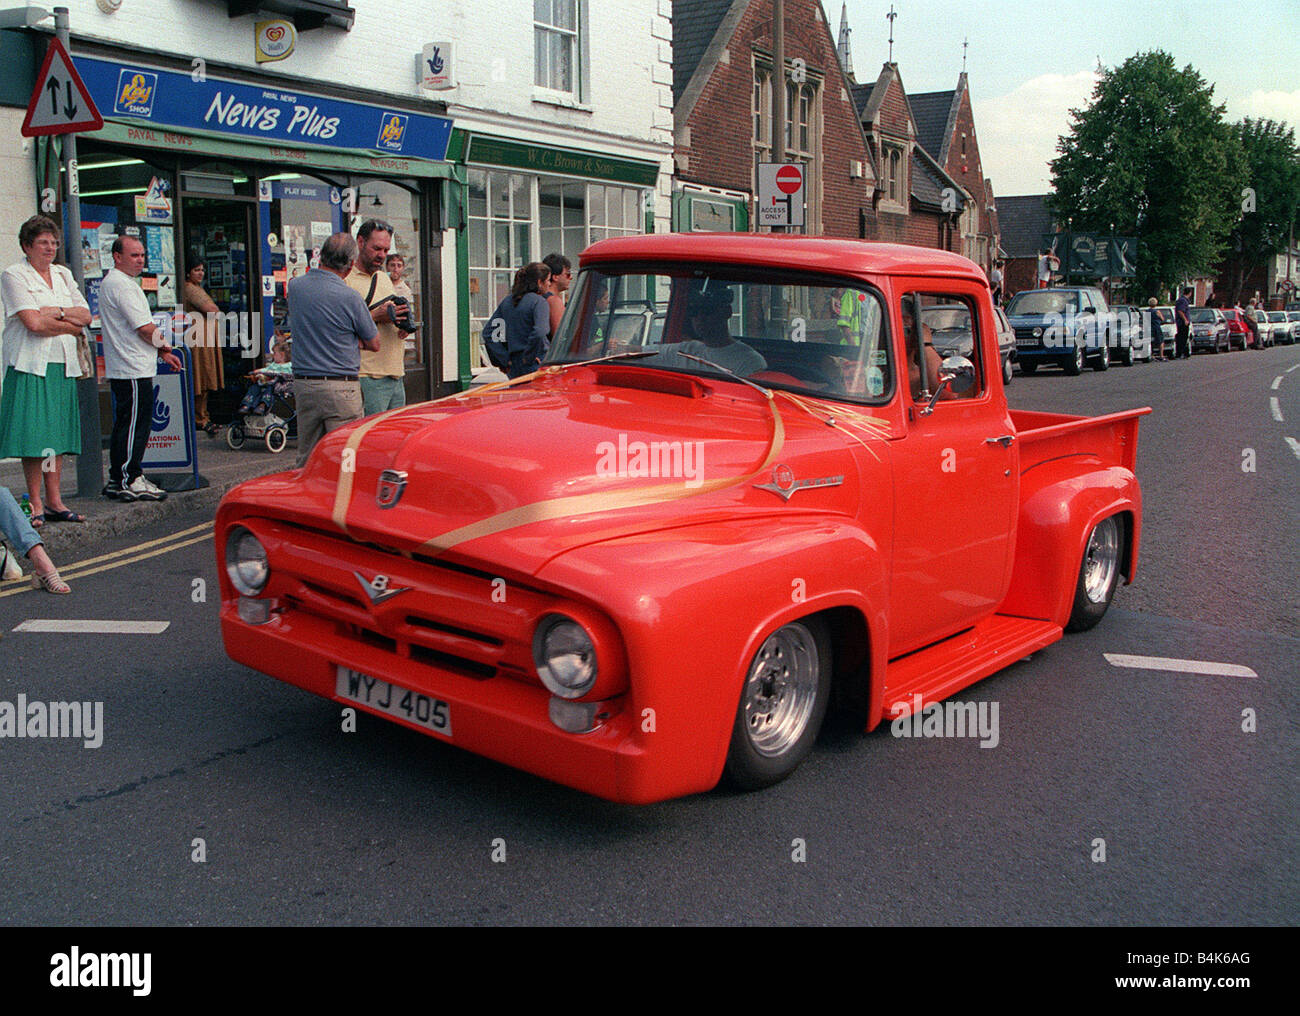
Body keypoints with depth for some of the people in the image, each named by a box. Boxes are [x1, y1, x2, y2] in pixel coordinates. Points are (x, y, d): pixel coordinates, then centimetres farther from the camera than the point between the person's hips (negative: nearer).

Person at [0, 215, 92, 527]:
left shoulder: (63, 275, 17)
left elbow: (86, 315, 9)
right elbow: (33, 322, -14)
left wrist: (56, 312, -7)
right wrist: (70, 324, -5)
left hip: (63, 366, 6)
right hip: (31, 366, -6)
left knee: (57, 435, 6)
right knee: (34, 438, -7)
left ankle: (54, 501, 10)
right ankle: (35, 505, -2)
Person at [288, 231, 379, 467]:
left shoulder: (295, 286, 4)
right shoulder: (350, 297, -12)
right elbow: (374, 344, -2)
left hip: (303, 383, 6)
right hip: (341, 388, -6)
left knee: (306, 457, 13)